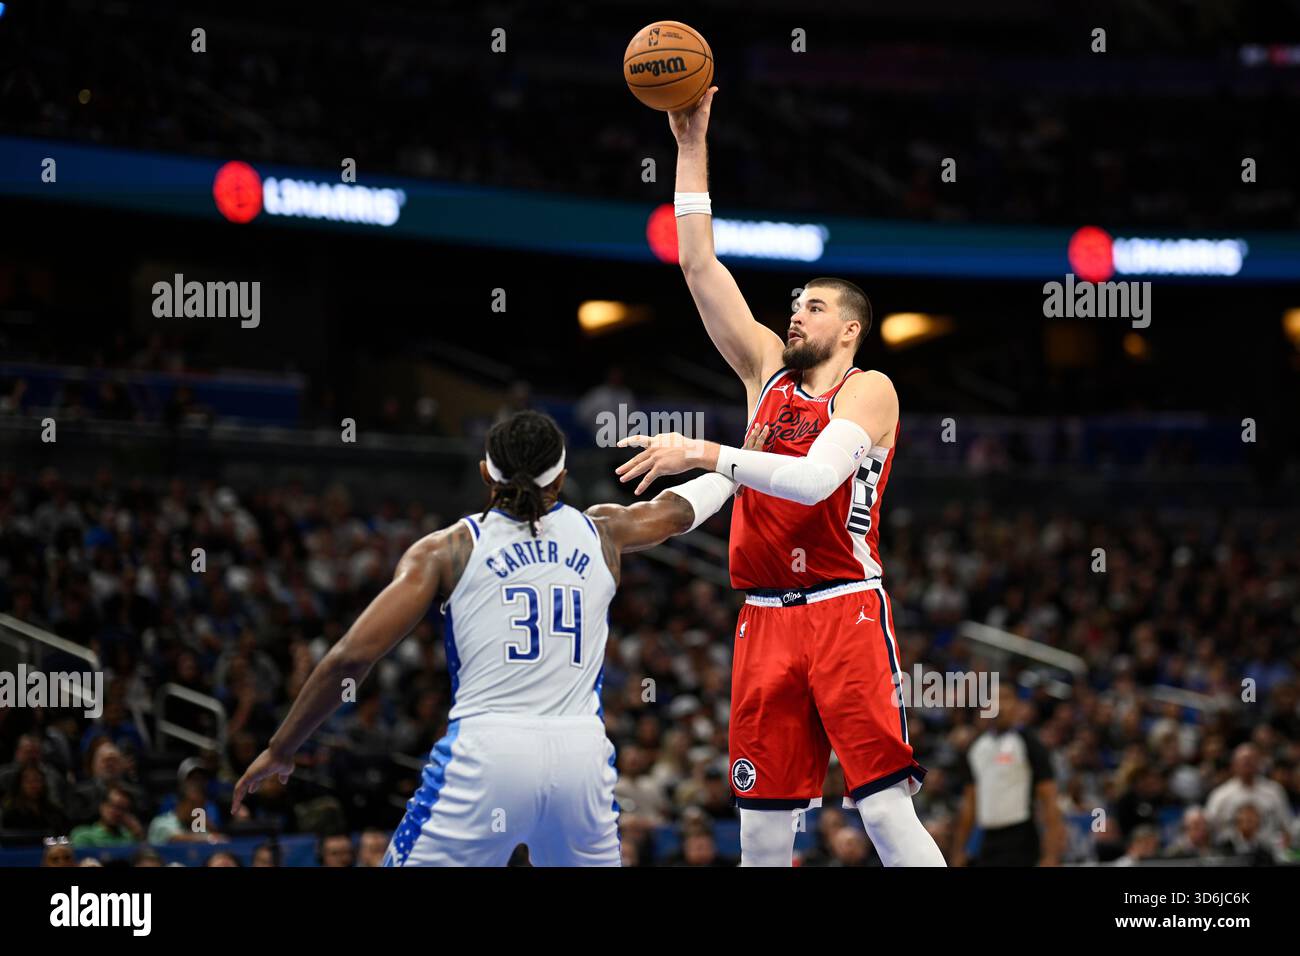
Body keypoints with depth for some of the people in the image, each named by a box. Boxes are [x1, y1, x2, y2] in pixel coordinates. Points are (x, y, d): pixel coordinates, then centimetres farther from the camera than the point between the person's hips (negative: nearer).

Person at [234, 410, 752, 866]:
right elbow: (676, 509, 39)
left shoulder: (446, 550, 7)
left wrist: (279, 749, 12)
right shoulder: (601, 533, 17)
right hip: (582, 755, 3)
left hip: (485, 755, -3)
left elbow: (350, 658, 1)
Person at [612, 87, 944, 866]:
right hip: (765, 619, 6)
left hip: (843, 612, -6)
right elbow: (700, 267, 14)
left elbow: (815, 478, -19)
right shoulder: (768, 370, 16)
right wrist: (692, 147, 10)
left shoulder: (869, 390, -1)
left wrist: (706, 455, -23)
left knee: (887, 811, -13)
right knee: (762, 829, 4)